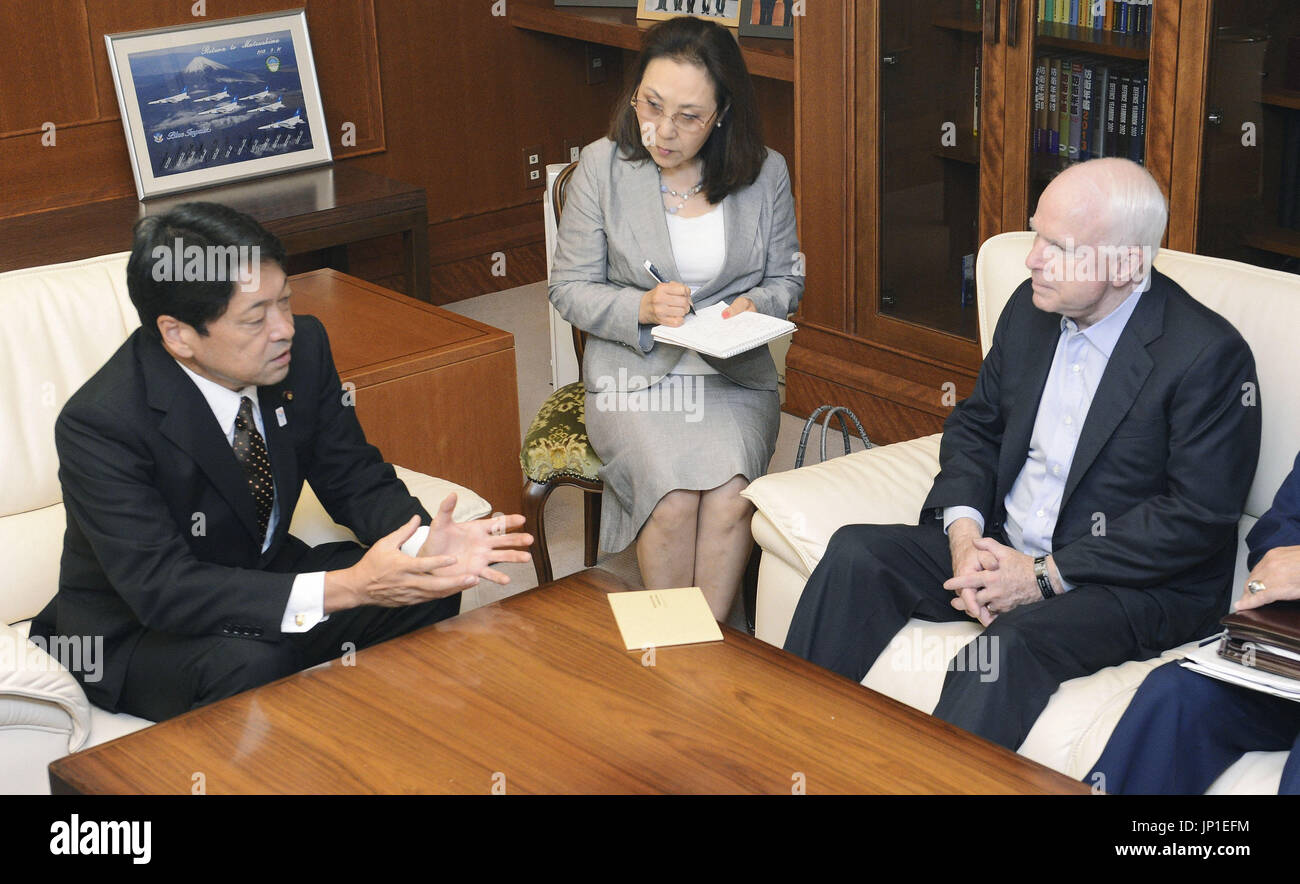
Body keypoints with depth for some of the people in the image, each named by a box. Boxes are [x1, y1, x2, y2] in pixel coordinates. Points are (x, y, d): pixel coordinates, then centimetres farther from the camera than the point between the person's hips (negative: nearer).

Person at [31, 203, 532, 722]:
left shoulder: (301, 348, -12)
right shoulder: (99, 425, -28)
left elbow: (354, 479, -3)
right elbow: (161, 586, -33)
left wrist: (424, 544, -27)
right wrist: (343, 588, -41)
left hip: (268, 578, 6)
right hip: (139, 635, -6)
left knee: (427, 591, -15)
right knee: (250, 662, -36)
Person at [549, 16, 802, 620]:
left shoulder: (765, 173, 2)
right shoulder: (602, 167, -2)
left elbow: (786, 279, 14)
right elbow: (570, 288, 2)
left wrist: (753, 306, -9)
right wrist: (643, 308, -16)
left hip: (734, 373, 1)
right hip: (633, 372, -1)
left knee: (729, 492, -28)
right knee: (674, 495, -28)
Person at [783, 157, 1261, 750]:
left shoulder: (1209, 355, -16)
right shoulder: (1031, 307, 4)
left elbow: (1199, 515, -18)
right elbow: (976, 423, 14)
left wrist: (1046, 576, -19)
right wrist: (963, 532, -7)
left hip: (1135, 585, -6)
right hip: (1000, 549, 7)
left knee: (1010, 644, -35)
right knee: (855, 554, -11)